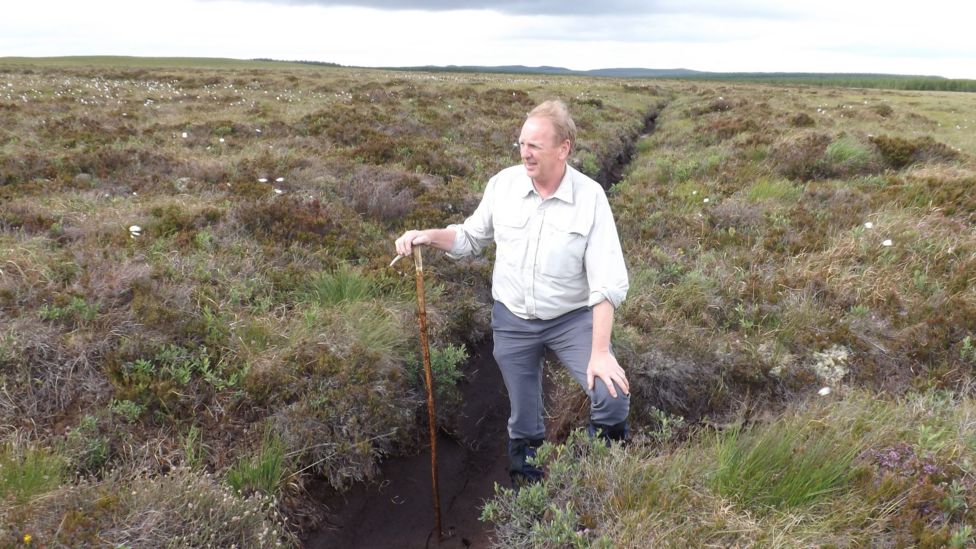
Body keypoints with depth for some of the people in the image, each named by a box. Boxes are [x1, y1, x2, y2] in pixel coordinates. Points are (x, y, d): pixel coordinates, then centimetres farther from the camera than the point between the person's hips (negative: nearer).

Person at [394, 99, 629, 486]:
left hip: (572, 318, -2)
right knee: (525, 424, 13)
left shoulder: (590, 197, -15)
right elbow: (471, 238, 7)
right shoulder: (503, 183, -8)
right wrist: (429, 236, -12)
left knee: (612, 395, -20)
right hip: (512, 320, 2)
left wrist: (600, 351, -23)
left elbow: (607, 281, -17)